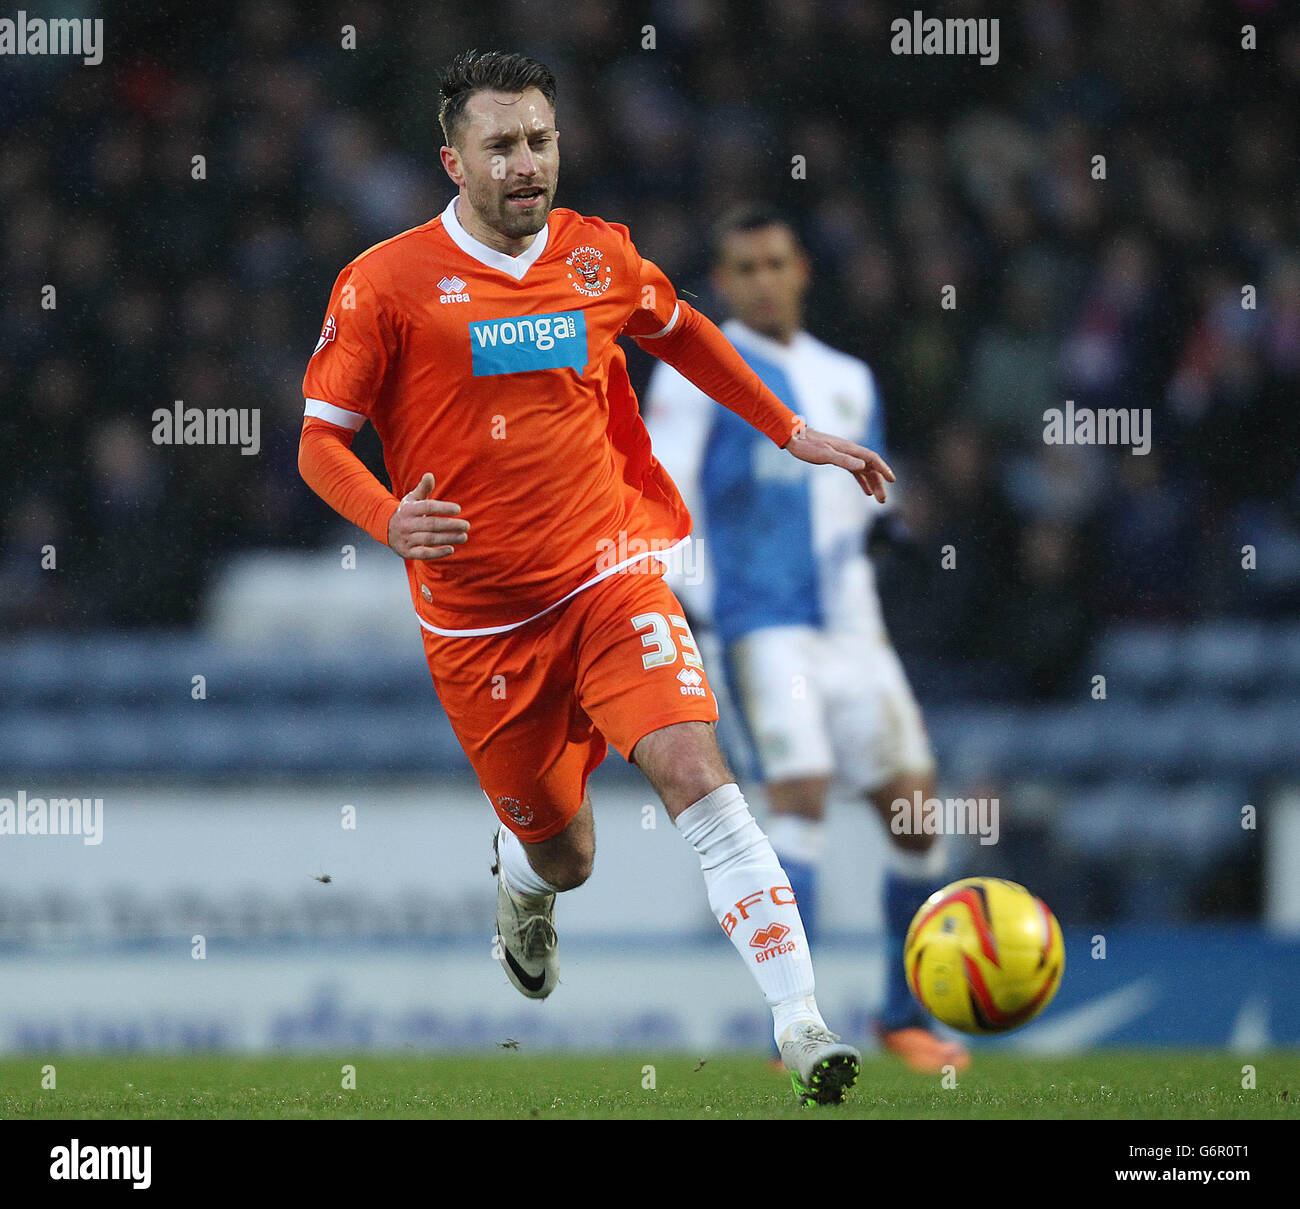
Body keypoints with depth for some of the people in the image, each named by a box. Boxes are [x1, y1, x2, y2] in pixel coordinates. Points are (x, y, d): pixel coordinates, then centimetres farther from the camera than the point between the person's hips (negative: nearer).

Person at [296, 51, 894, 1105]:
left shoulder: (599, 256, 3)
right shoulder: (386, 283, -8)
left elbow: (679, 333, 24)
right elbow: (320, 439, -4)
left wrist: (791, 433, 25)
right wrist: (390, 519, -24)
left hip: (609, 580, 1)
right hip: (479, 616, -1)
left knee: (698, 777, -21)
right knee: (561, 855, 9)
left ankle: (800, 1026, -27)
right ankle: (522, 890, 50)